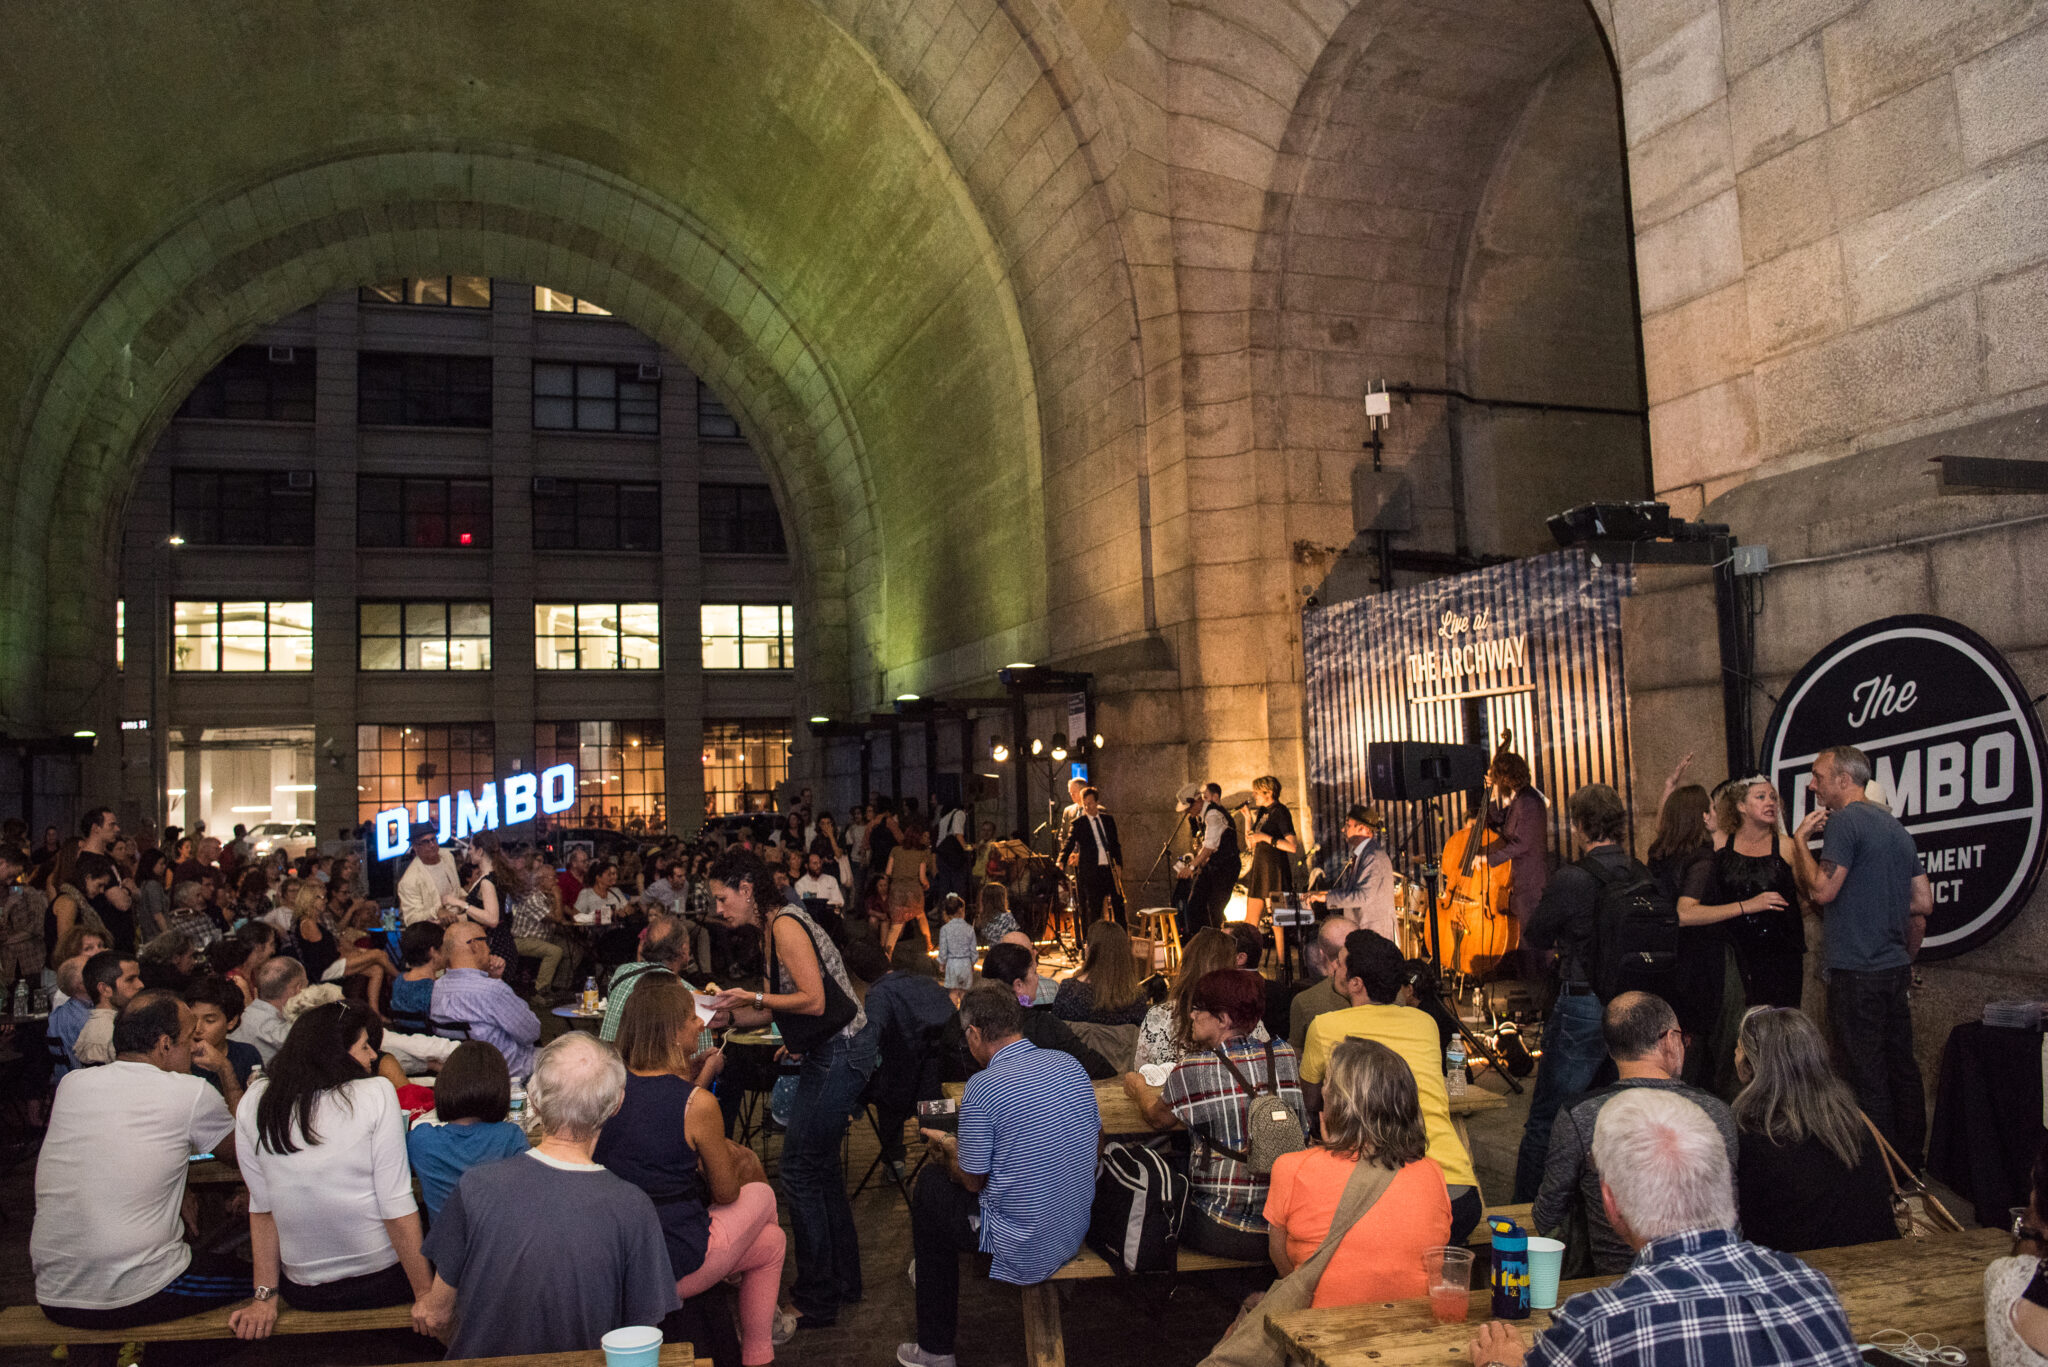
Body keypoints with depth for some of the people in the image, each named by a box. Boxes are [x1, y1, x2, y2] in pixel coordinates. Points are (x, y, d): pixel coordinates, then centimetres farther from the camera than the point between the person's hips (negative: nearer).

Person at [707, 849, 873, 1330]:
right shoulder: (770, 929, 14)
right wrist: (730, 1012, 7)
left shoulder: (785, 925, -16)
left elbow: (814, 1001, -22)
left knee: (800, 1170, -4)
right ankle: (843, 1279, 32)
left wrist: (754, 997, -15)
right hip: (830, 1053, 10)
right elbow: (780, 1009, 17)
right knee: (820, 1166, 19)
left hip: (840, 1052, -10)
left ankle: (816, 1300, 7)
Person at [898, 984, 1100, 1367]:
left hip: (1021, 1249, -7)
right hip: (1076, 1233, 7)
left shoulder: (982, 1086, -20)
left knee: (930, 1183, 16)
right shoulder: (1070, 1066, -1)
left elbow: (972, 1180, -11)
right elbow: (1096, 1138, 15)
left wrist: (948, 1147, 11)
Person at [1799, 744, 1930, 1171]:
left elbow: (1822, 890, -18)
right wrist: (1907, 957, 23)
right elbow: (1923, 902, 15)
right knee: (1901, 1068, 15)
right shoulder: (1896, 826, 14)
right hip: (1895, 968, 9)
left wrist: (1800, 842, -6)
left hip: (1856, 972, -9)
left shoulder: (1845, 821, -13)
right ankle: (1910, 1162, 23)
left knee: (1866, 1075, -2)